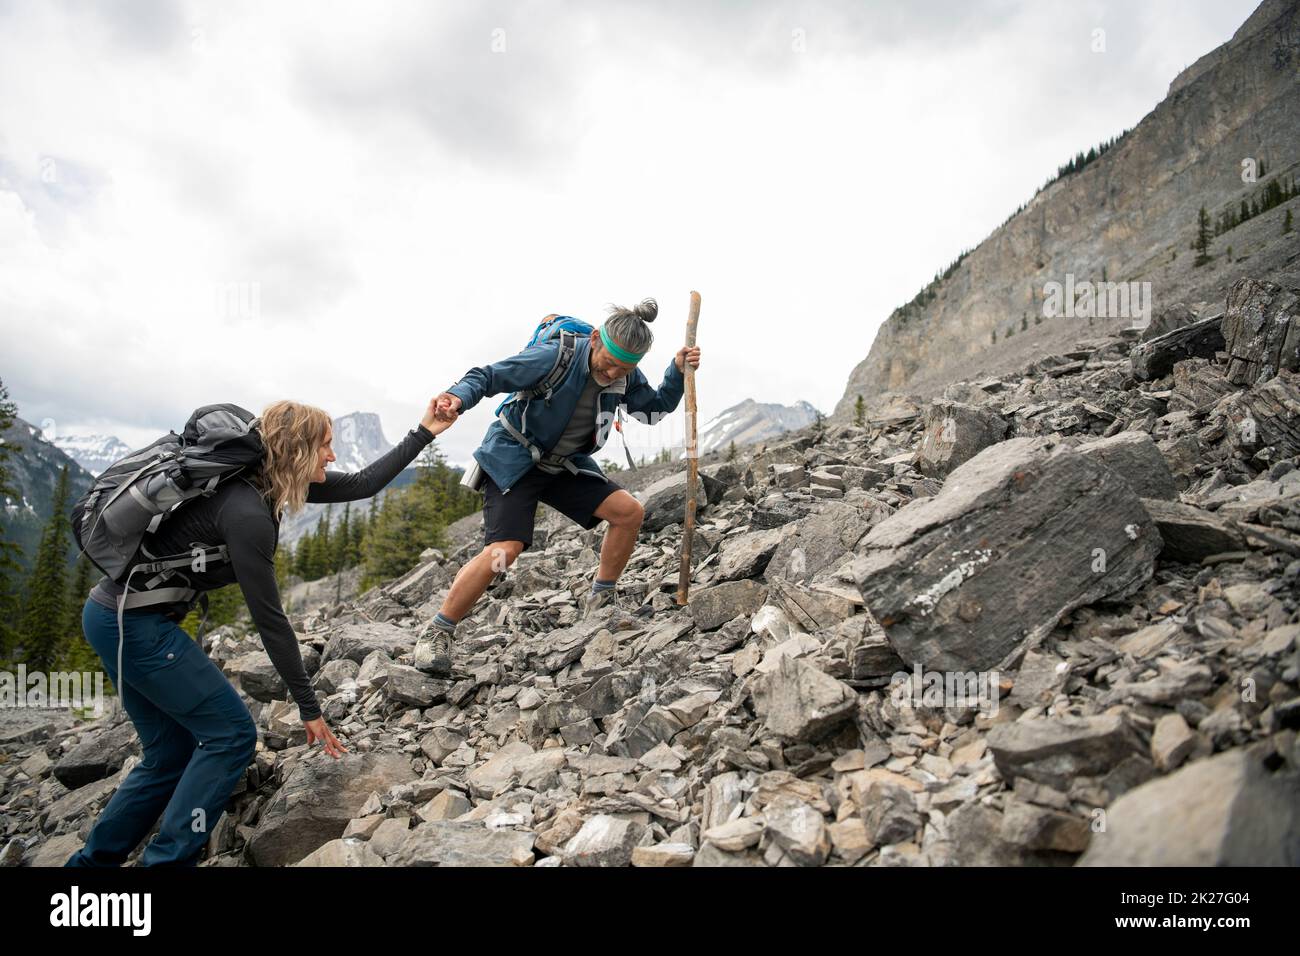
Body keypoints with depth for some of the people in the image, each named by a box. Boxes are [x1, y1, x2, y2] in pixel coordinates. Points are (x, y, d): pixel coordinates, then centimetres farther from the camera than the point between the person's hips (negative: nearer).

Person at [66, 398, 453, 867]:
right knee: (230, 734, -3)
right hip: (136, 622, -9)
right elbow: (268, 618, -19)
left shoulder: (266, 481, 3)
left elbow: (361, 484, 11)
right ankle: (166, 859, 2)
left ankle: (92, 859, 24)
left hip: (116, 615, 9)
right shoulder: (247, 512, -23)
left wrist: (423, 432, 11)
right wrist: (309, 708, -11)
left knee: (171, 753, 15)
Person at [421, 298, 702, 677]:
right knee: (504, 549, -23)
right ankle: (437, 633, -7)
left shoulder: (626, 377, -5)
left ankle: (600, 599, 12)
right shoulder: (556, 356, -24)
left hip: (564, 465, 7)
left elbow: (657, 406, 11)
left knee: (629, 511, -6)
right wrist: (459, 397, -41)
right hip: (513, 459, -6)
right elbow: (488, 376, -21)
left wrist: (678, 371, -7)